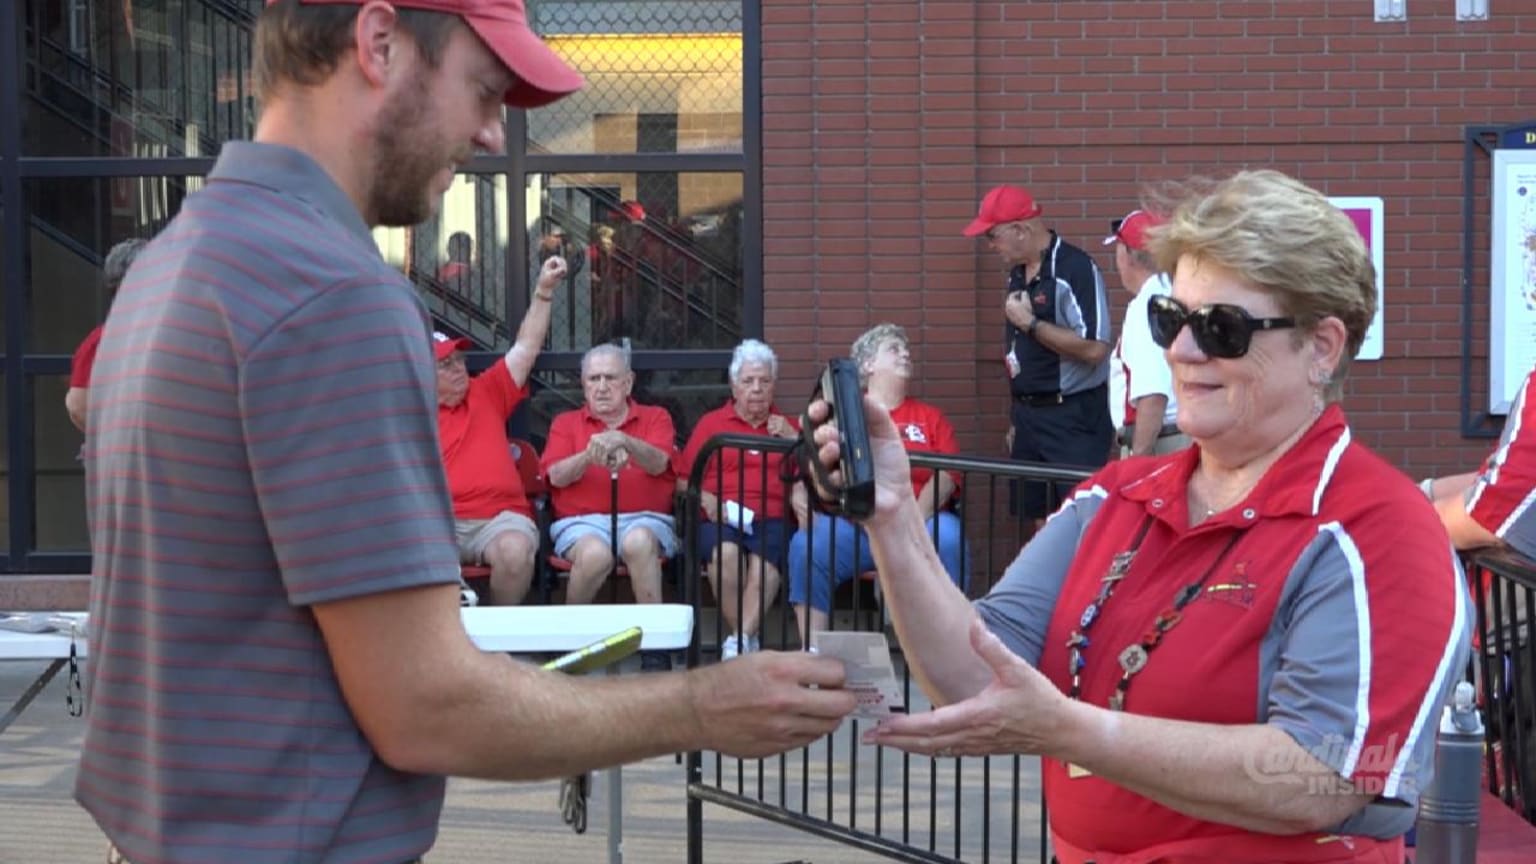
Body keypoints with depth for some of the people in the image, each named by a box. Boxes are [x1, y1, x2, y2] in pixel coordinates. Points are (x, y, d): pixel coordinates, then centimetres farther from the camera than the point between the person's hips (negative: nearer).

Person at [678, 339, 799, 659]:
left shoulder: (786, 427, 25)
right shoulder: (711, 423, 22)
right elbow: (683, 479, 15)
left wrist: (792, 439, 2)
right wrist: (706, 500, -4)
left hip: (771, 519, 0)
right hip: (719, 519, 0)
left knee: (765, 557, -35)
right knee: (725, 551, -36)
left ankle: (739, 639, -40)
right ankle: (748, 640, -30)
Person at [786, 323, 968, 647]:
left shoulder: (930, 418, 21)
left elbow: (947, 474, 6)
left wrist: (917, 516, -14)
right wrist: (800, 498, -11)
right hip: (850, 521, 0)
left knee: (948, 537, -32)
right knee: (806, 545, -30)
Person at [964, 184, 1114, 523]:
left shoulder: (1075, 269, -15)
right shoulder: (1018, 273, 11)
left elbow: (1094, 349, -24)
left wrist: (1030, 323, -18)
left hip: (1073, 417, -8)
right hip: (1028, 415, 8)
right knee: (1040, 523, 11)